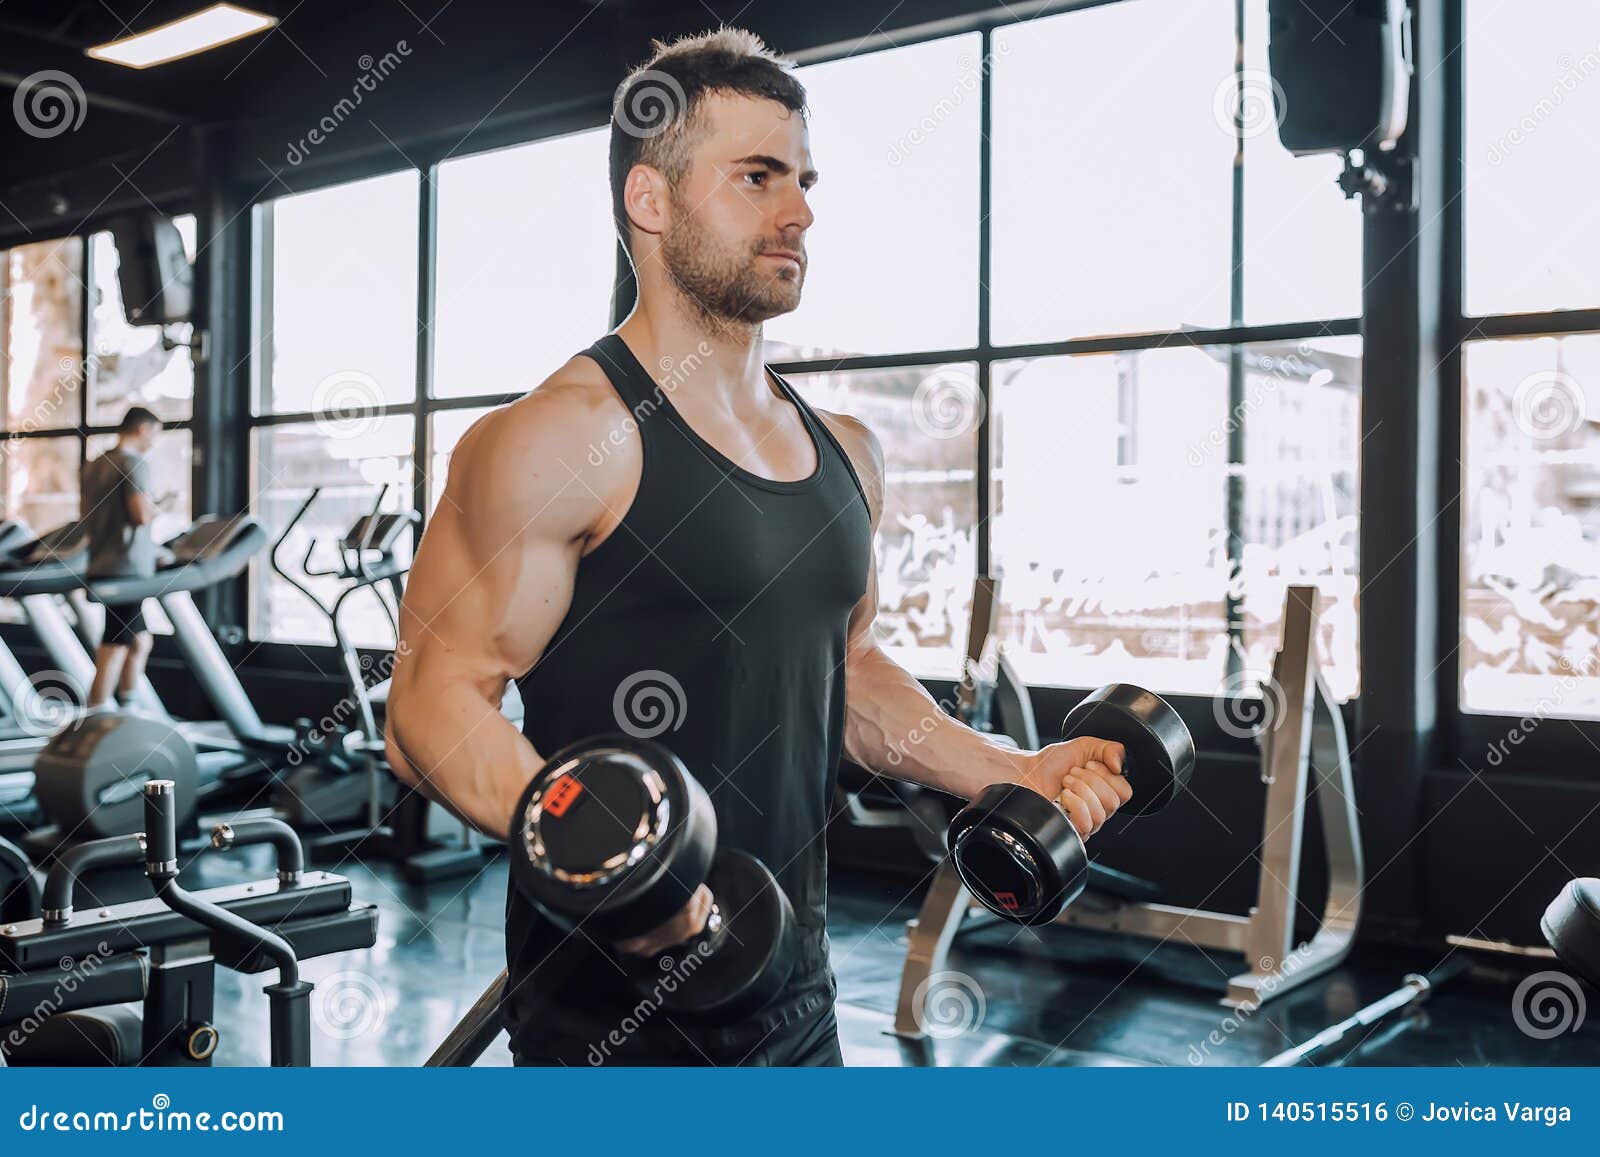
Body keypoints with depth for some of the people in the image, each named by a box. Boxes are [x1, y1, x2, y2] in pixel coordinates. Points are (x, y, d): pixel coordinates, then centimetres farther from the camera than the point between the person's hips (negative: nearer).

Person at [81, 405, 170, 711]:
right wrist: (159, 505, -2)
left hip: (101, 566, 9)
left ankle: (128, 709, 18)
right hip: (128, 569, -9)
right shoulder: (134, 462, -12)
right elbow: (142, 514, -22)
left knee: (140, 640, 16)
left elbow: (87, 516, 20)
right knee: (115, 646, -5)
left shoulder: (93, 466, 16)